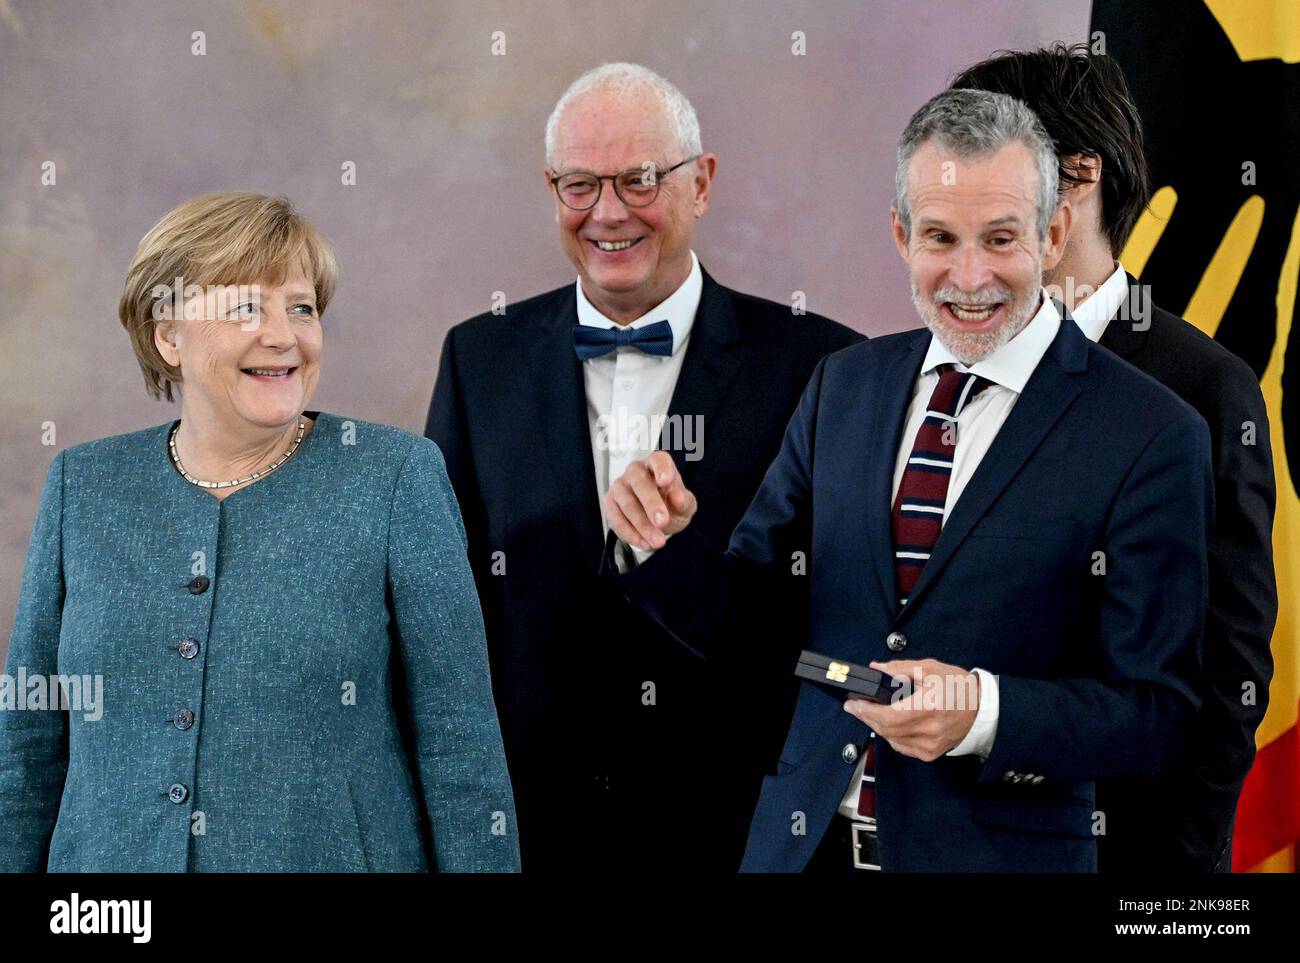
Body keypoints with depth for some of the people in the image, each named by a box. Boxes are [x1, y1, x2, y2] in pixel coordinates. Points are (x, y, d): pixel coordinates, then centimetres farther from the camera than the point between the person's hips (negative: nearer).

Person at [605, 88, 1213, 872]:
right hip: (805, 840, 4)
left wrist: (987, 712, -26)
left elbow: (1155, 713, -11)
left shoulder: (1151, 437, -11)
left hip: (1001, 853, -4)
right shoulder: (844, 384, 4)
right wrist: (668, 537, -13)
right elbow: (744, 620, 6)